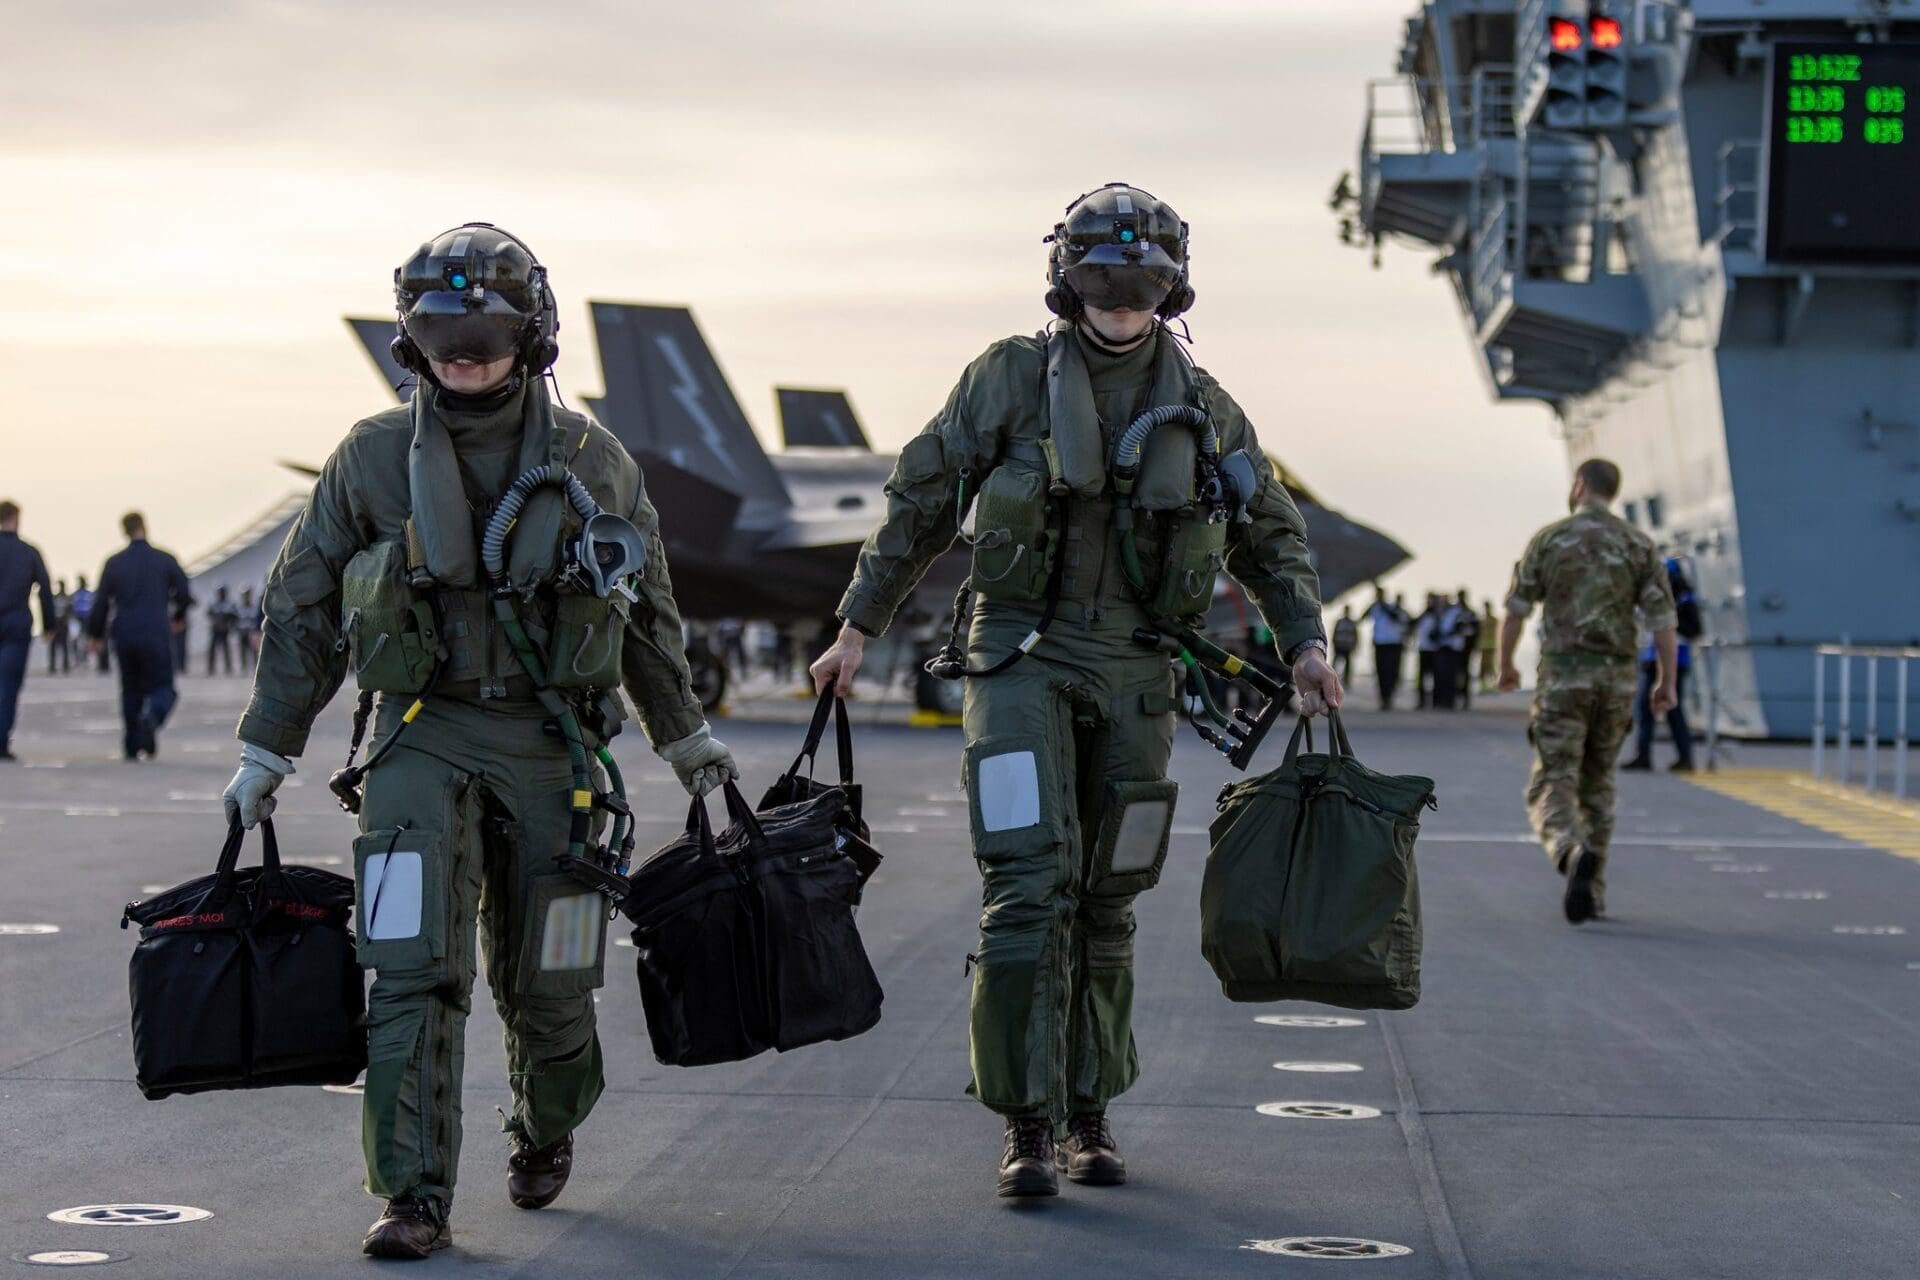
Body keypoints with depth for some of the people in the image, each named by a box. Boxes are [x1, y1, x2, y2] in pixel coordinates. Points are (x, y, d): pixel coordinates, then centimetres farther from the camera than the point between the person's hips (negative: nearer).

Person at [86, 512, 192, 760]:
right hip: (156, 635, -2)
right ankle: (151, 718, -29)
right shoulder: (165, 560, -2)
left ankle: (131, 745, 11)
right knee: (162, 689, 4)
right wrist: (177, 616, 21)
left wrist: (96, 635, 15)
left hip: (124, 637, 2)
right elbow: (184, 594, 0)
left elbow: (101, 602, 2)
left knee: (131, 691, 16)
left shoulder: (114, 563, 2)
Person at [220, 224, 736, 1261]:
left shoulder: (591, 463, 1)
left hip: (554, 746, 1)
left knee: (545, 984, 9)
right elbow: (301, 609, 8)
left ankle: (546, 1132, 39)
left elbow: (648, 611, 15)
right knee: (413, 973, -14)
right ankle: (414, 1201, -11)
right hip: (423, 739, -1)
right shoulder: (373, 459, 0)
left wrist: (685, 738, 23)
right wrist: (263, 756, 9)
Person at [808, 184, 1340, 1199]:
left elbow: (1271, 539, 16)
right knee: (1029, 887, -14)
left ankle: (1089, 1114, 21)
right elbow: (919, 504, 4)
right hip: (1021, 659, -3)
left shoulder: (1201, 408, 6)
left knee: (1104, 903, 9)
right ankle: (1029, 1126, -10)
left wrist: (1306, 644, 3)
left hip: (1134, 677, 3)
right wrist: (857, 630, 4)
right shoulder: (1010, 379, -2)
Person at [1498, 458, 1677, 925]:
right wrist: (1668, 683, 2)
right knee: (1596, 785, 21)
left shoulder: (1549, 539, -1)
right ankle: (1591, 891, 18)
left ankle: (1574, 855, -37)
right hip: (1615, 680, 3)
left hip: (1563, 678, -3)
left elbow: (1515, 611, 1)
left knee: (1551, 792, -5)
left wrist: (1505, 666, 17)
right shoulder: (1639, 544, 3)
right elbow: (1662, 618, -5)